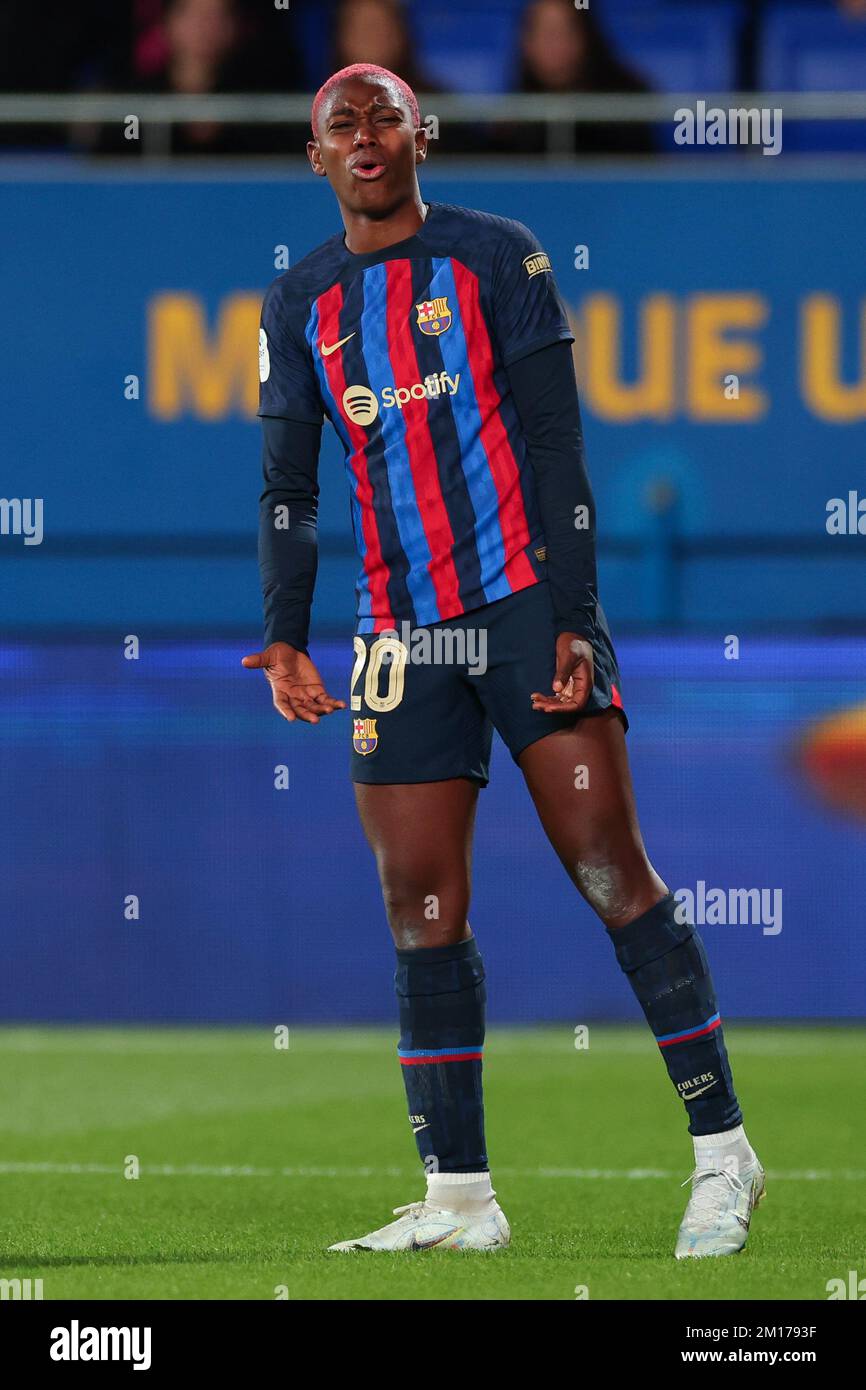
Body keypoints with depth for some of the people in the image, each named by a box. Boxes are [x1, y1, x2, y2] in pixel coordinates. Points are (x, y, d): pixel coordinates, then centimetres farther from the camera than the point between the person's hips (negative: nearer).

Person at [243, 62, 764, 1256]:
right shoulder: (301, 305, 13)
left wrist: (572, 616, -11)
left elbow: (556, 450, -3)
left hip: (527, 598, -4)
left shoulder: (497, 258, 1)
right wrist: (285, 639, -1)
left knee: (611, 871, -10)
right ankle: (458, 1197, 3)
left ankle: (723, 1150, -5)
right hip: (404, 636, 4)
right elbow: (288, 488, 13)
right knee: (421, 911, -1)